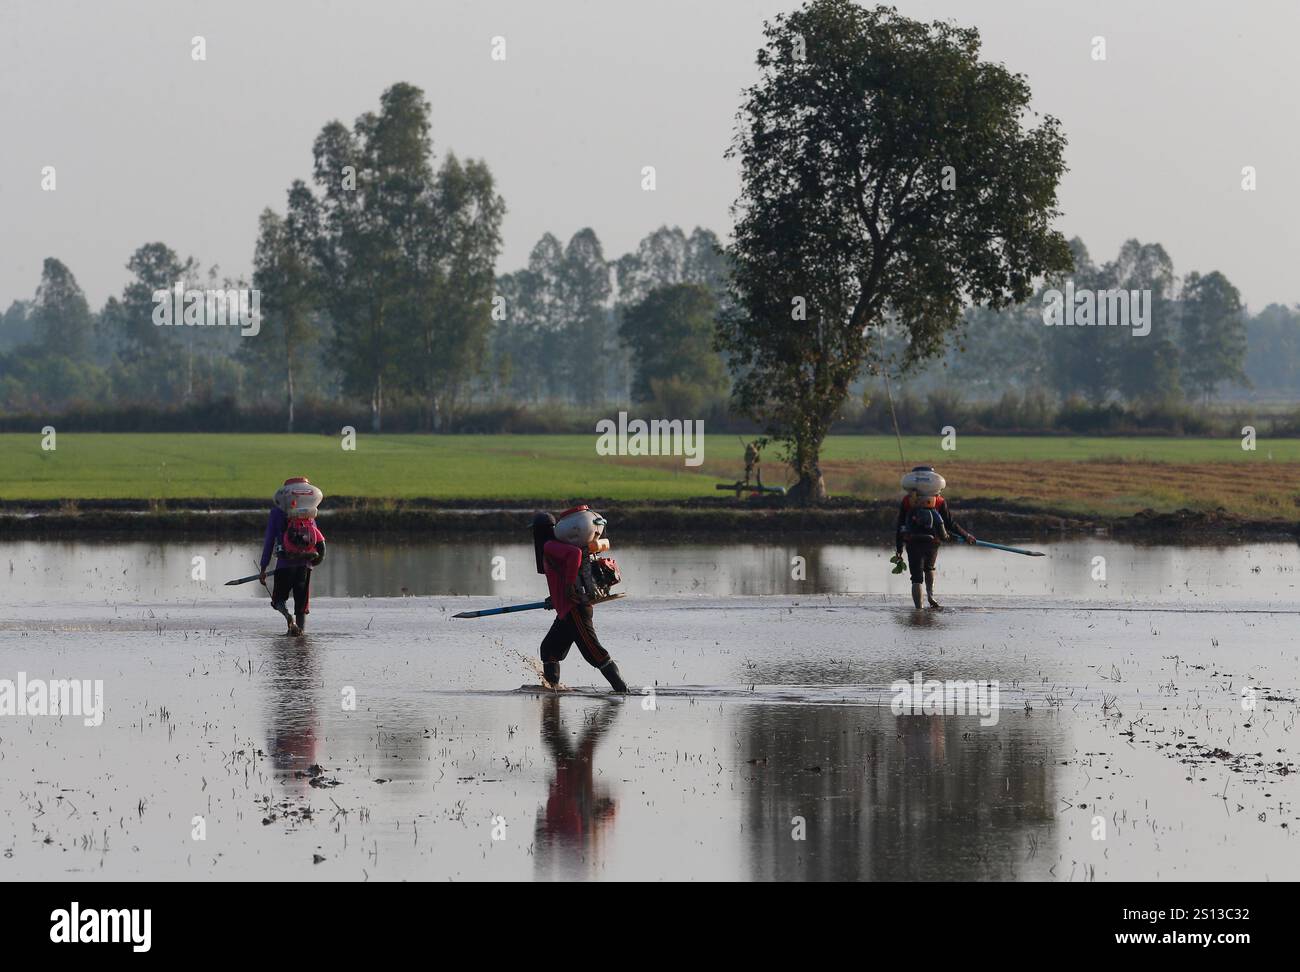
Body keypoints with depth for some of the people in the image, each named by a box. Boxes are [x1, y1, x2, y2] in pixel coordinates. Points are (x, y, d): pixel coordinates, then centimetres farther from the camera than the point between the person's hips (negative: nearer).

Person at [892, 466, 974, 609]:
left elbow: (900, 528, 6)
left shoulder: (907, 501, 4)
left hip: (913, 543, -1)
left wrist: (898, 551, 11)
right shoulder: (939, 501, 2)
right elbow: (950, 524, 4)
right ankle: (930, 594, 9)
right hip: (932, 542, 1)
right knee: (929, 568, 28)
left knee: (916, 578, 4)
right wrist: (966, 536, 19)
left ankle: (918, 608, -5)